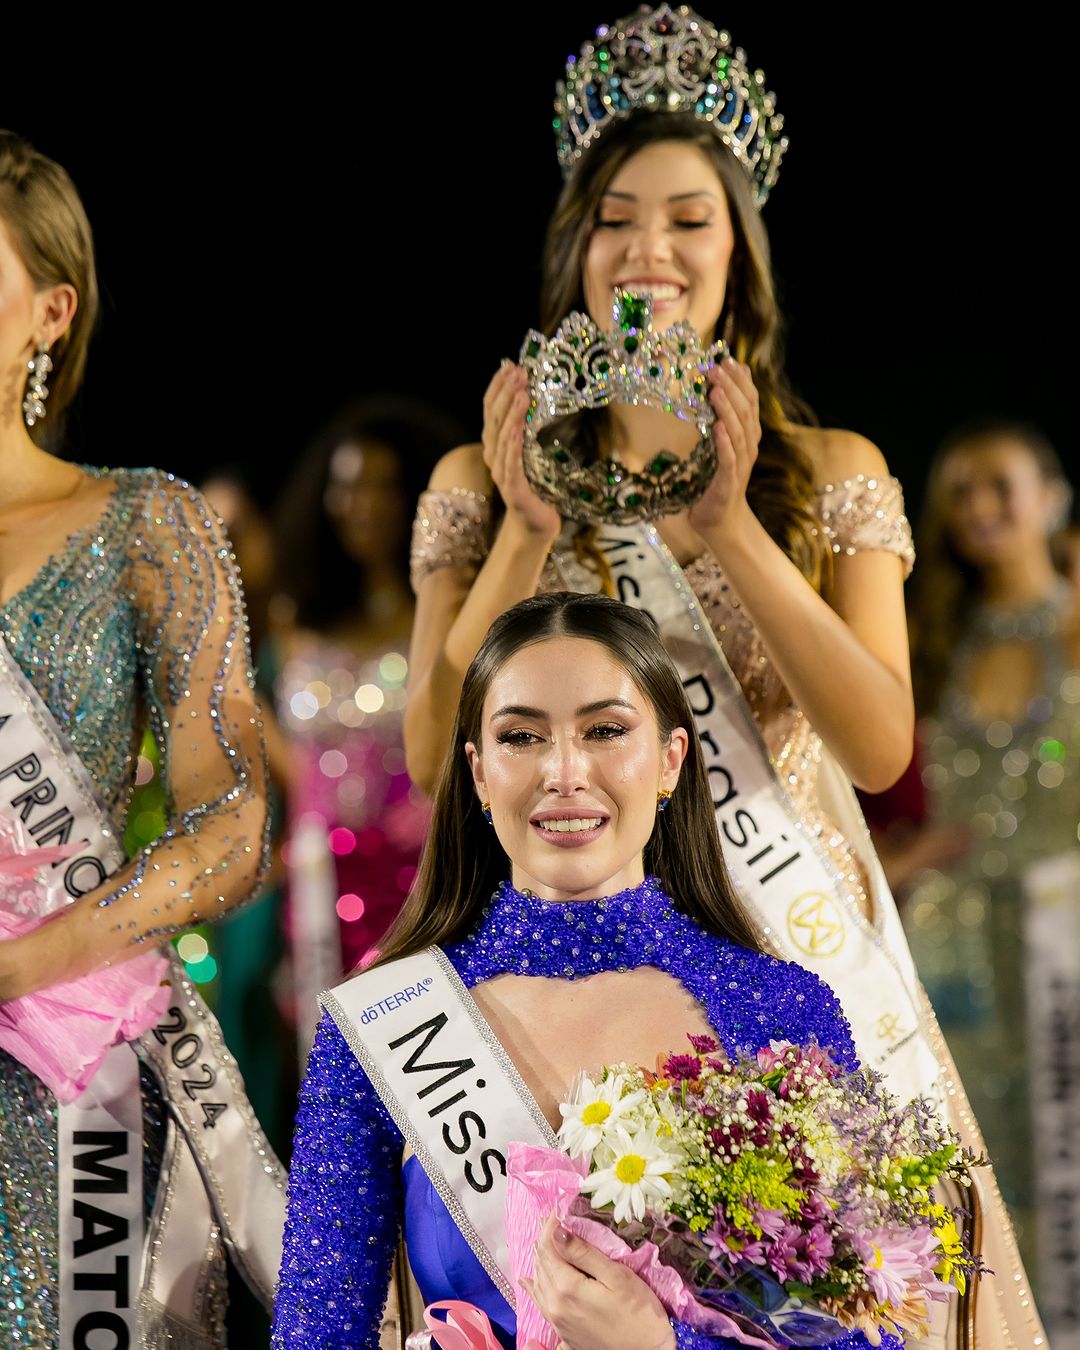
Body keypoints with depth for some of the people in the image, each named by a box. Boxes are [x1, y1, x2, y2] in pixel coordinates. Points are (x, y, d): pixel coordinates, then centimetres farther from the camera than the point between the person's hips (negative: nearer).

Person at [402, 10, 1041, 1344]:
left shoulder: (832, 475, 5)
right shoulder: (479, 483, 5)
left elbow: (881, 748, -6)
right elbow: (434, 760, -1)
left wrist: (730, 523, -15)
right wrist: (526, 530, -12)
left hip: (795, 947, 0)